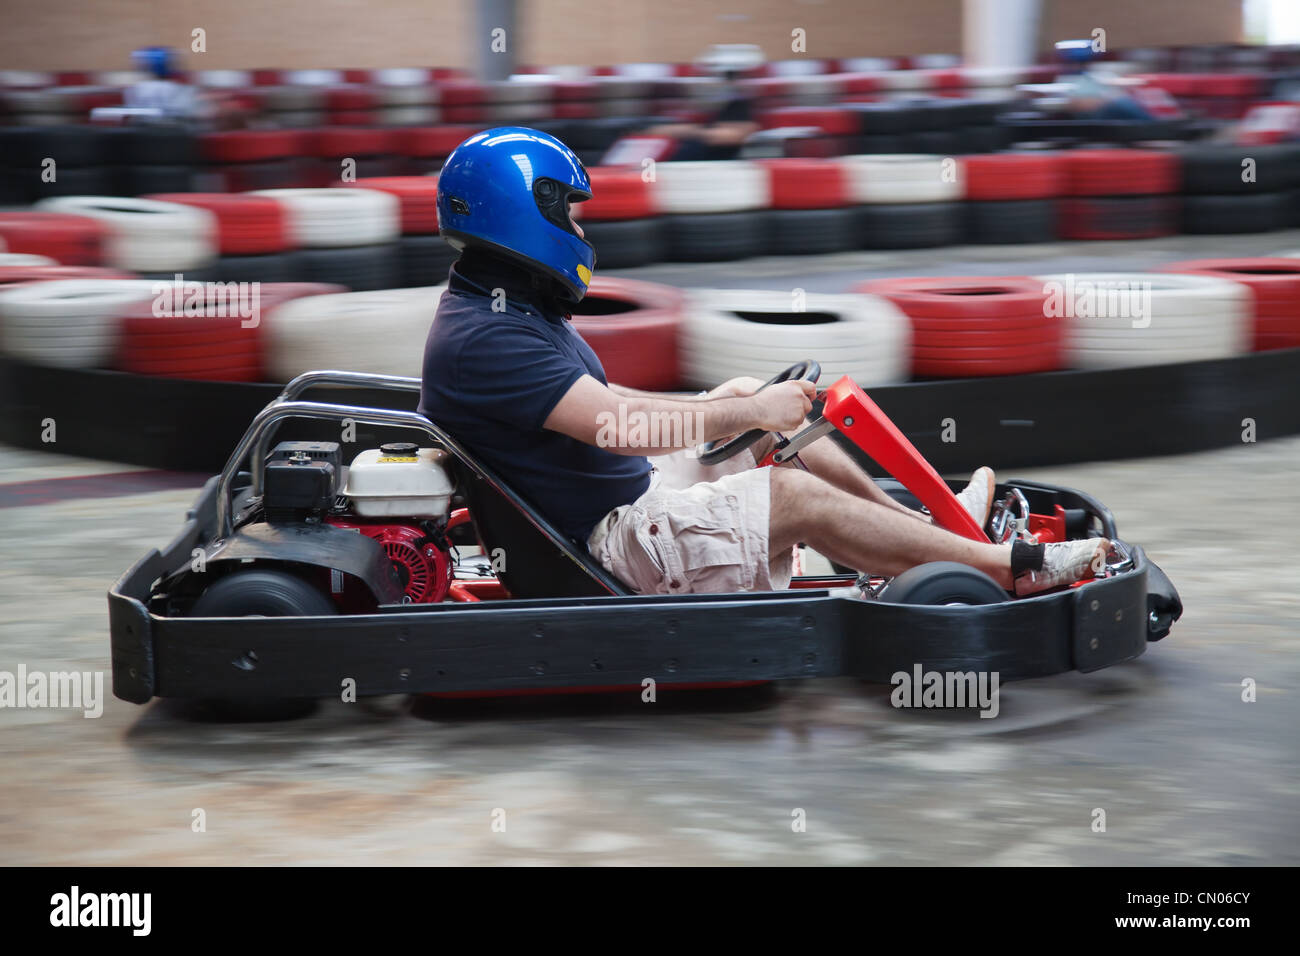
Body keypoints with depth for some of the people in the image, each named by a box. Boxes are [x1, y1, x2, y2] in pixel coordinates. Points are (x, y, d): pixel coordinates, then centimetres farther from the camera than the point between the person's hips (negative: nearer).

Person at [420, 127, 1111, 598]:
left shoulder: (505, 310, 11)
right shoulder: (482, 339, -24)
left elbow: (595, 401, 20)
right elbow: (619, 424, -28)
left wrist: (731, 403, 10)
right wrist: (750, 414, -18)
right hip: (612, 540, -11)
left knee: (748, 397, 14)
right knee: (792, 494, -19)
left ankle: (921, 524, 20)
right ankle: (1011, 568, -12)